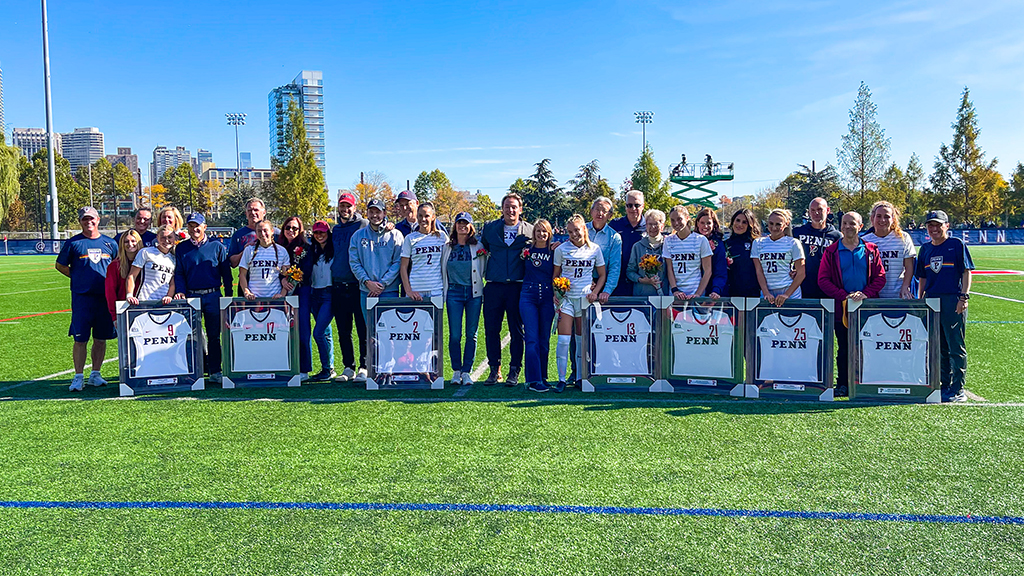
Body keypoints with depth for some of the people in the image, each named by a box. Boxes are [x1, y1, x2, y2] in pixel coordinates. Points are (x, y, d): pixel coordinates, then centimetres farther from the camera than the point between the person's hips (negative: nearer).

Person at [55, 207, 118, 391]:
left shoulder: (109, 243, 9)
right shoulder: (73, 243, 2)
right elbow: (60, 265, 10)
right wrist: (79, 278, 2)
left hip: (105, 297, 3)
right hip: (82, 297, -3)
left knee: (101, 338, 8)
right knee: (80, 338, -2)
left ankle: (95, 374, 18)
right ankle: (78, 377, 5)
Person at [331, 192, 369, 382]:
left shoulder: (364, 225, 0)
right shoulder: (335, 229, 17)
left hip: (359, 286, -6)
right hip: (338, 286, 6)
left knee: (363, 330, -3)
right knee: (343, 331, 9)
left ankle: (364, 368, 4)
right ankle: (348, 368, 17)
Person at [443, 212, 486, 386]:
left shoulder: (478, 247, 5)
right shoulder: (448, 247, 10)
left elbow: (483, 270, 9)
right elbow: (443, 272, 16)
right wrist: (443, 293, 12)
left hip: (474, 293, -1)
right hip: (454, 293, 1)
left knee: (471, 334, 1)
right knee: (454, 335, -3)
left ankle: (467, 371, 10)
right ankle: (456, 370, 12)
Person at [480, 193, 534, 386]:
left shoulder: (530, 230, 6)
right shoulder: (489, 228, 10)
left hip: (518, 287, -1)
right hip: (493, 286, 2)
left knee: (517, 331, 3)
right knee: (491, 329, 2)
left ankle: (514, 371, 13)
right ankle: (494, 370, 14)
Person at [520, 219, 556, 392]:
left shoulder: (554, 251, 4)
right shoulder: (527, 249, 7)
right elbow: (521, 272, 17)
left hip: (547, 297, 1)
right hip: (528, 295, 0)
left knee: (544, 339, 7)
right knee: (532, 339, -8)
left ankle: (542, 377, 19)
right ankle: (534, 380, -9)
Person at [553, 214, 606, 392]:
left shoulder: (595, 249, 4)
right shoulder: (561, 249, 2)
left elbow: (602, 275, 11)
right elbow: (555, 275, 9)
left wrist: (595, 292, -4)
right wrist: (555, 293, -5)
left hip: (585, 298, 1)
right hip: (566, 297, -1)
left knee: (582, 340, 6)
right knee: (563, 339, -8)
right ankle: (562, 379, -1)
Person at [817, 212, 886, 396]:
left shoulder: (871, 250, 8)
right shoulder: (831, 252, 6)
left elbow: (880, 277, 4)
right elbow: (823, 279, 0)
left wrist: (865, 293, -12)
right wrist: (844, 296, -11)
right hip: (841, 307, 0)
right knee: (844, 348, 3)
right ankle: (842, 385, 10)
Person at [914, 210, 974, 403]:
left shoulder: (957, 245, 0)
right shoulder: (925, 248, 15)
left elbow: (966, 273, -3)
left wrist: (964, 297, -12)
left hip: (953, 300, -5)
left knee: (956, 347, -3)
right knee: (939, 348, 10)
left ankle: (958, 389, 1)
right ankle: (946, 386, 19)